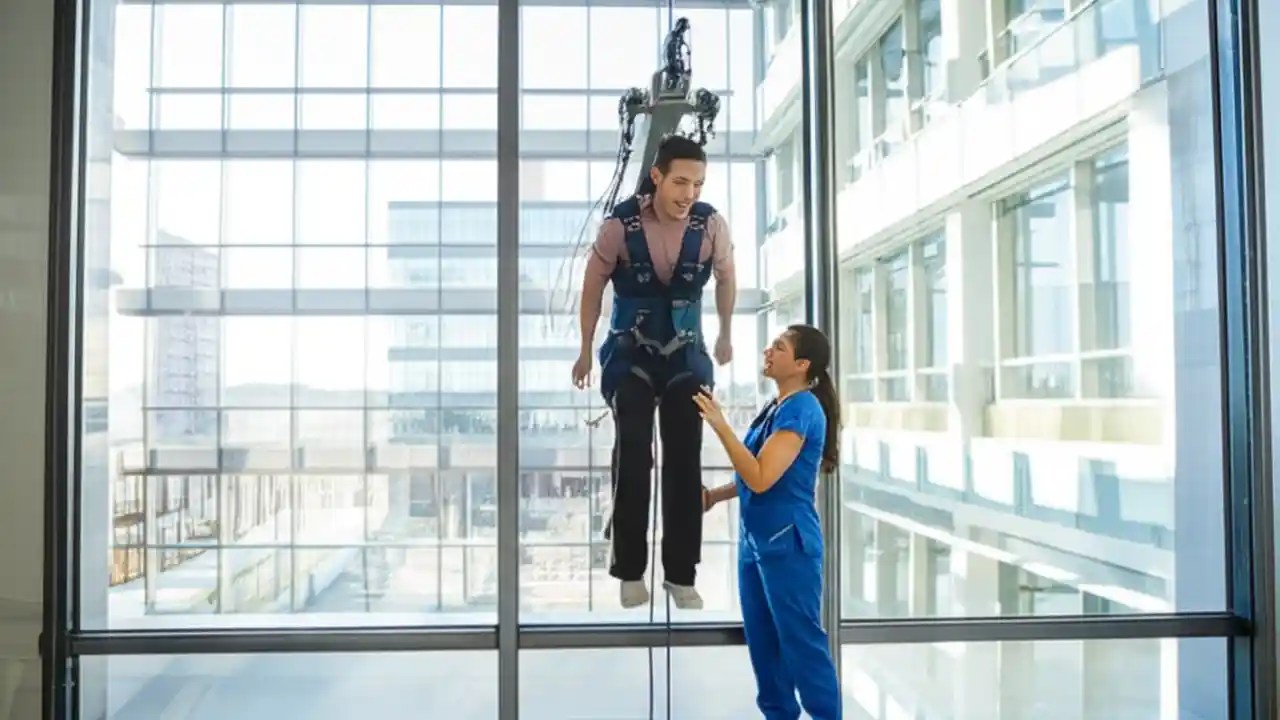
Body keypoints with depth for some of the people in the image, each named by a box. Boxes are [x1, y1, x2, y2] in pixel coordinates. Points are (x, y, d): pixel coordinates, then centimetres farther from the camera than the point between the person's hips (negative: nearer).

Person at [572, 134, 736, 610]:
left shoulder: (710, 225, -13)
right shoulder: (621, 224, -19)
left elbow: (725, 277, 7)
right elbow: (593, 286, -4)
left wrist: (725, 336, 19)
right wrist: (586, 351, 5)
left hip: (686, 357, 2)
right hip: (630, 356, -2)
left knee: (685, 462, 0)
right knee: (633, 458, -9)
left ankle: (681, 574, 12)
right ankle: (630, 572, 6)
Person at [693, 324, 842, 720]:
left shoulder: (802, 409, -17)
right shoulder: (776, 406, 11)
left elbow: (762, 477, -25)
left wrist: (720, 425, -25)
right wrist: (715, 495, 10)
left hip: (787, 543, -9)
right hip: (756, 539, 10)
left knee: (801, 641, 1)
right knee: (763, 641, 16)